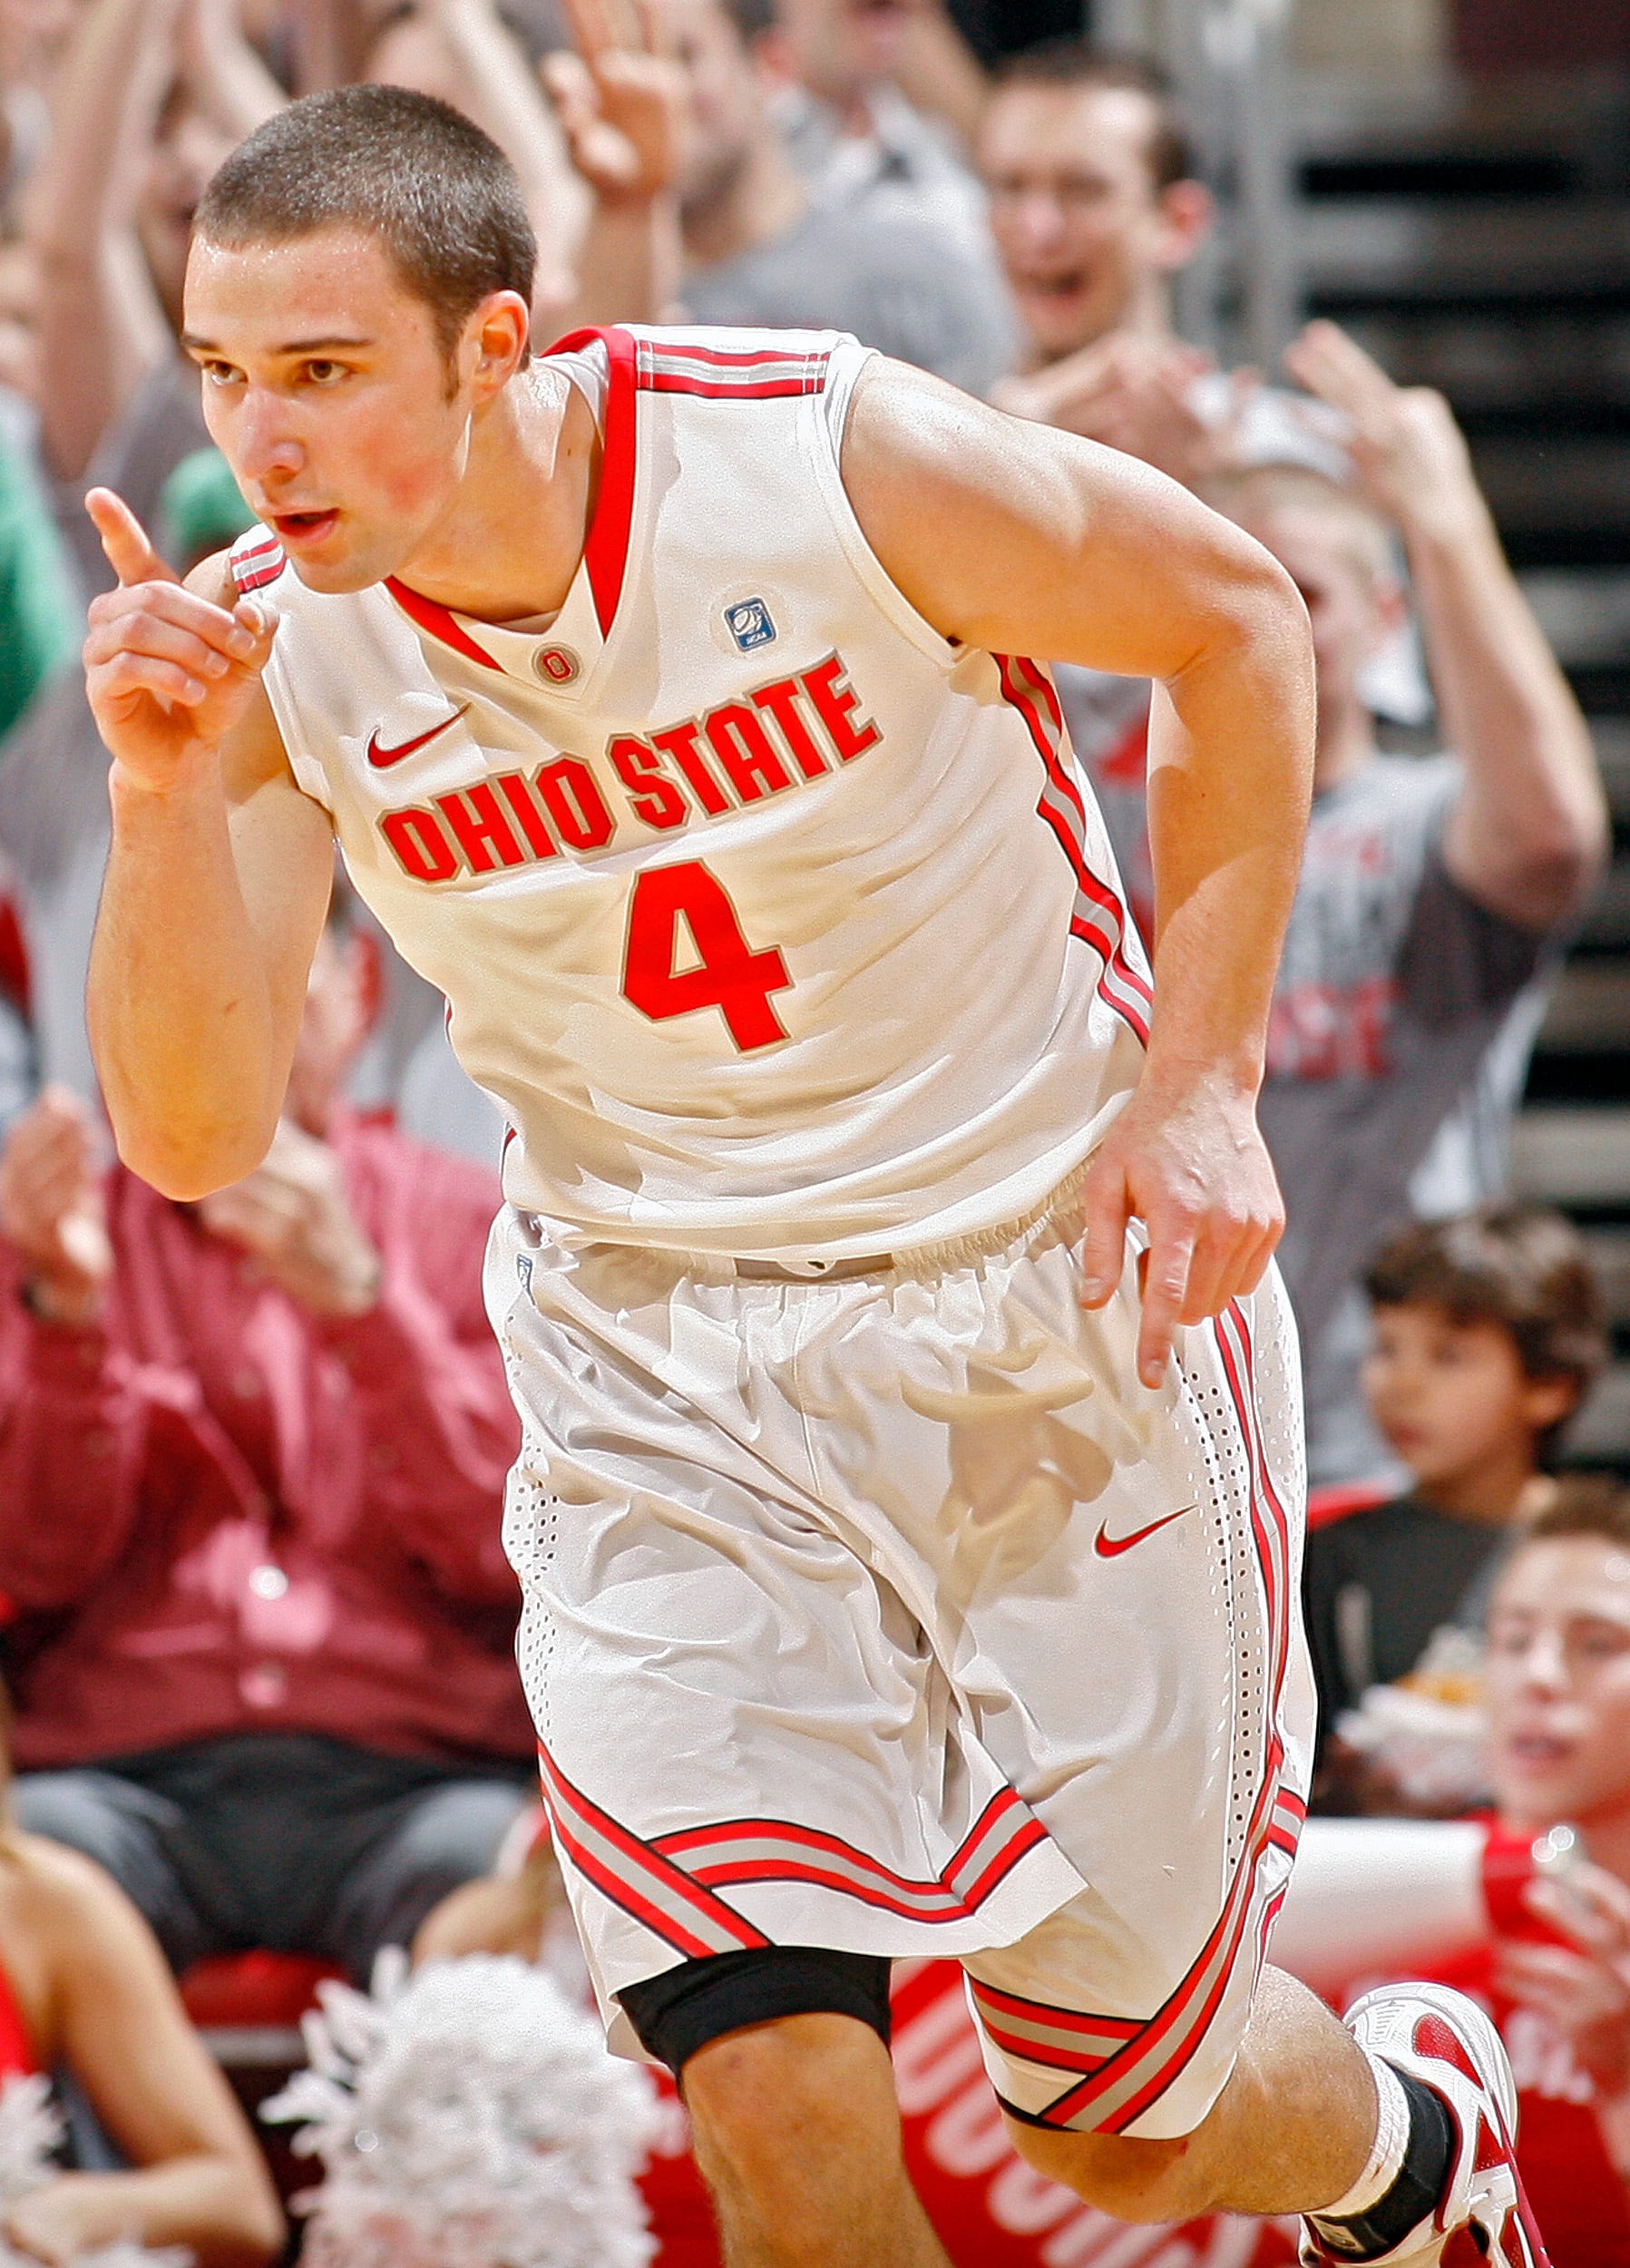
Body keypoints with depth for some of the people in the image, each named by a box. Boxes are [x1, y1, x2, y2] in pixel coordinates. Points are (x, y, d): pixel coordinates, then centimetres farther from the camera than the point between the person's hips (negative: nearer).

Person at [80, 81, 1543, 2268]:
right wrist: (165, 795, -30)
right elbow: (194, 1141, -14)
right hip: (662, 1369, 2)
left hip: (1055, 1282, -2)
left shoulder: (831, 457, -22)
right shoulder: (270, 644, -12)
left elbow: (1231, 619, -5)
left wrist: (1199, 1083, -9)